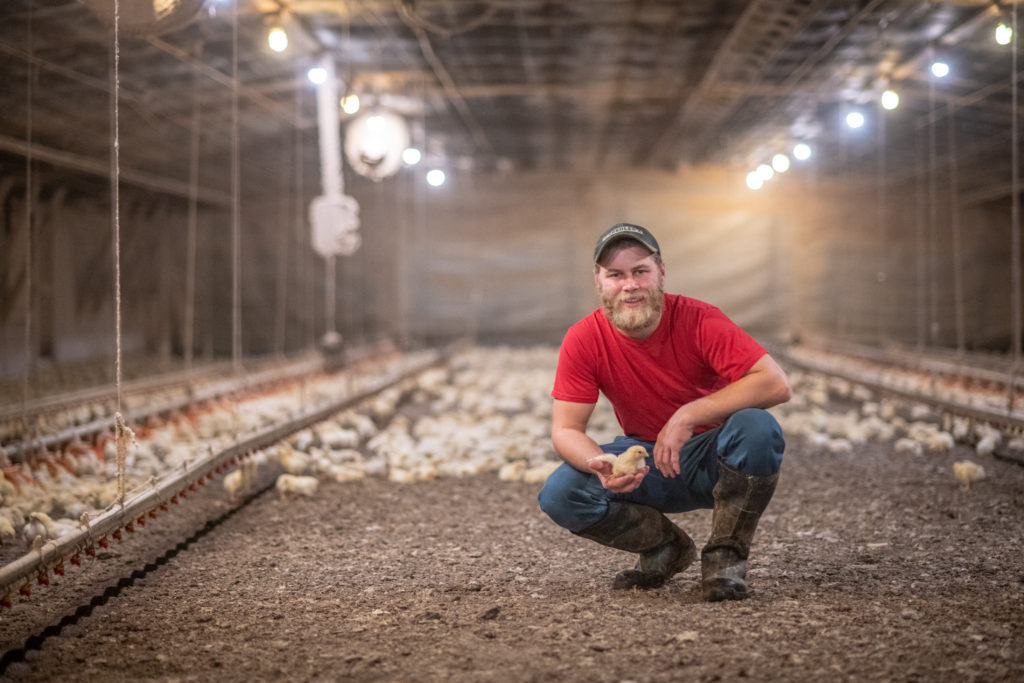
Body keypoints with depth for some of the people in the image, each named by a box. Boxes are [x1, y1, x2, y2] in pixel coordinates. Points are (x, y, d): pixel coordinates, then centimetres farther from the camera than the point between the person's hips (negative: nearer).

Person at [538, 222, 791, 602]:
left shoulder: (698, 320, -20)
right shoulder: (583, 340, -13)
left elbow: (776, 384, -30)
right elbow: (565, 429, -13)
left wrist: (688, 415, -34)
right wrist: (601, 466, -36)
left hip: (713, 459, -2)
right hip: (645, 461, 2)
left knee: (757, 428, -35)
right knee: (559, 496, -22)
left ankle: (725, 556, -13)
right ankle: (666, 547, 4)